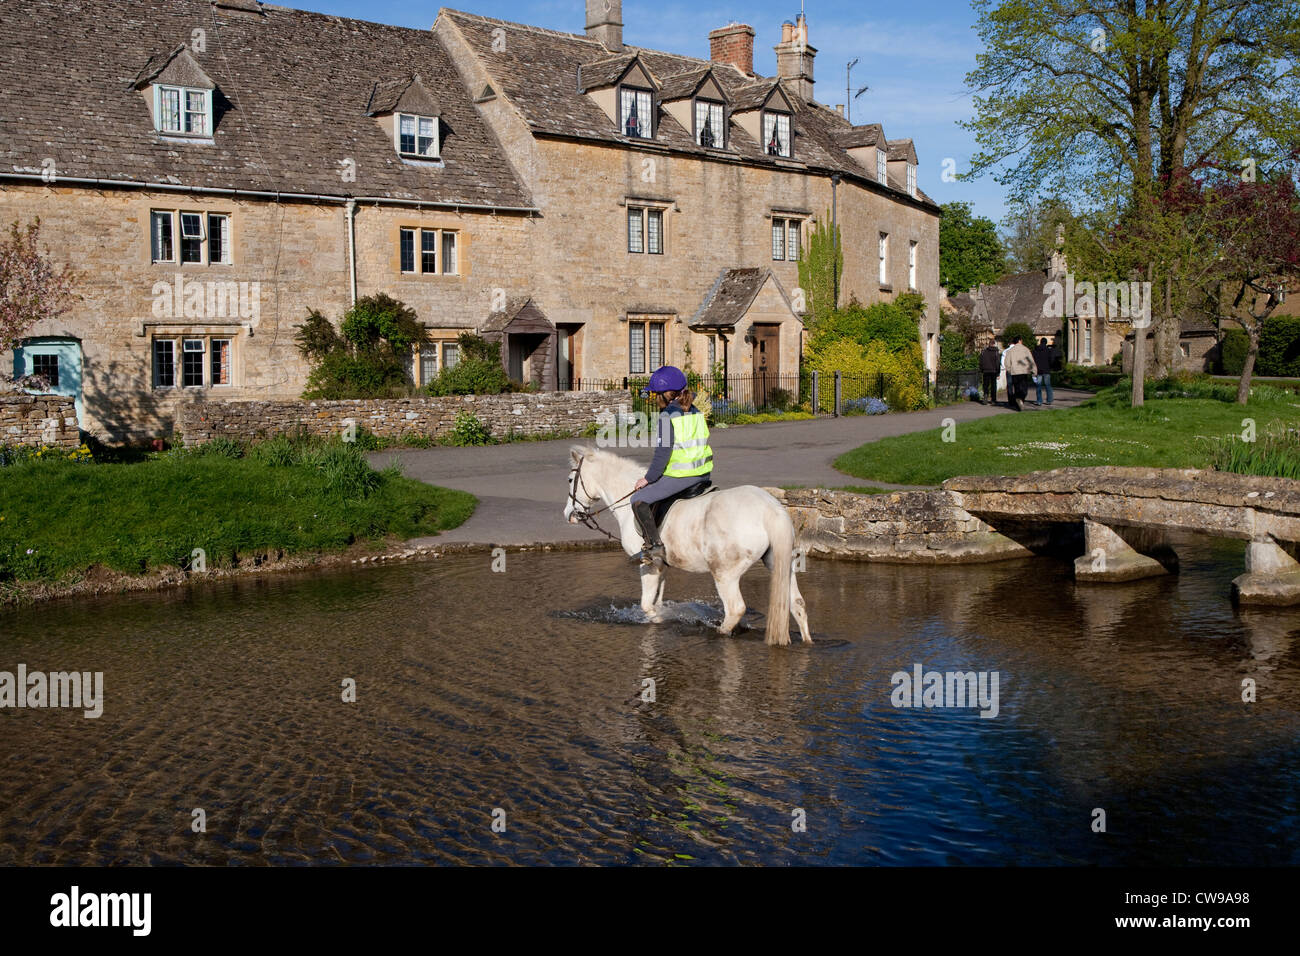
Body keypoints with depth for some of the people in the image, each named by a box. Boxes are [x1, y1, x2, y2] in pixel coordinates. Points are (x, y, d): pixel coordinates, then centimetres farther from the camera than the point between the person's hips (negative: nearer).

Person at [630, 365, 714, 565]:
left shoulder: (667, 416, -13)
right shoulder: (696, 412, 10)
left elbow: (662, 453, -15)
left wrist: (648, 479, -4)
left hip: (681, 475, -8)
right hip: (704, 473, 9)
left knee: (639, 500, -1)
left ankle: (655, 546, -7)